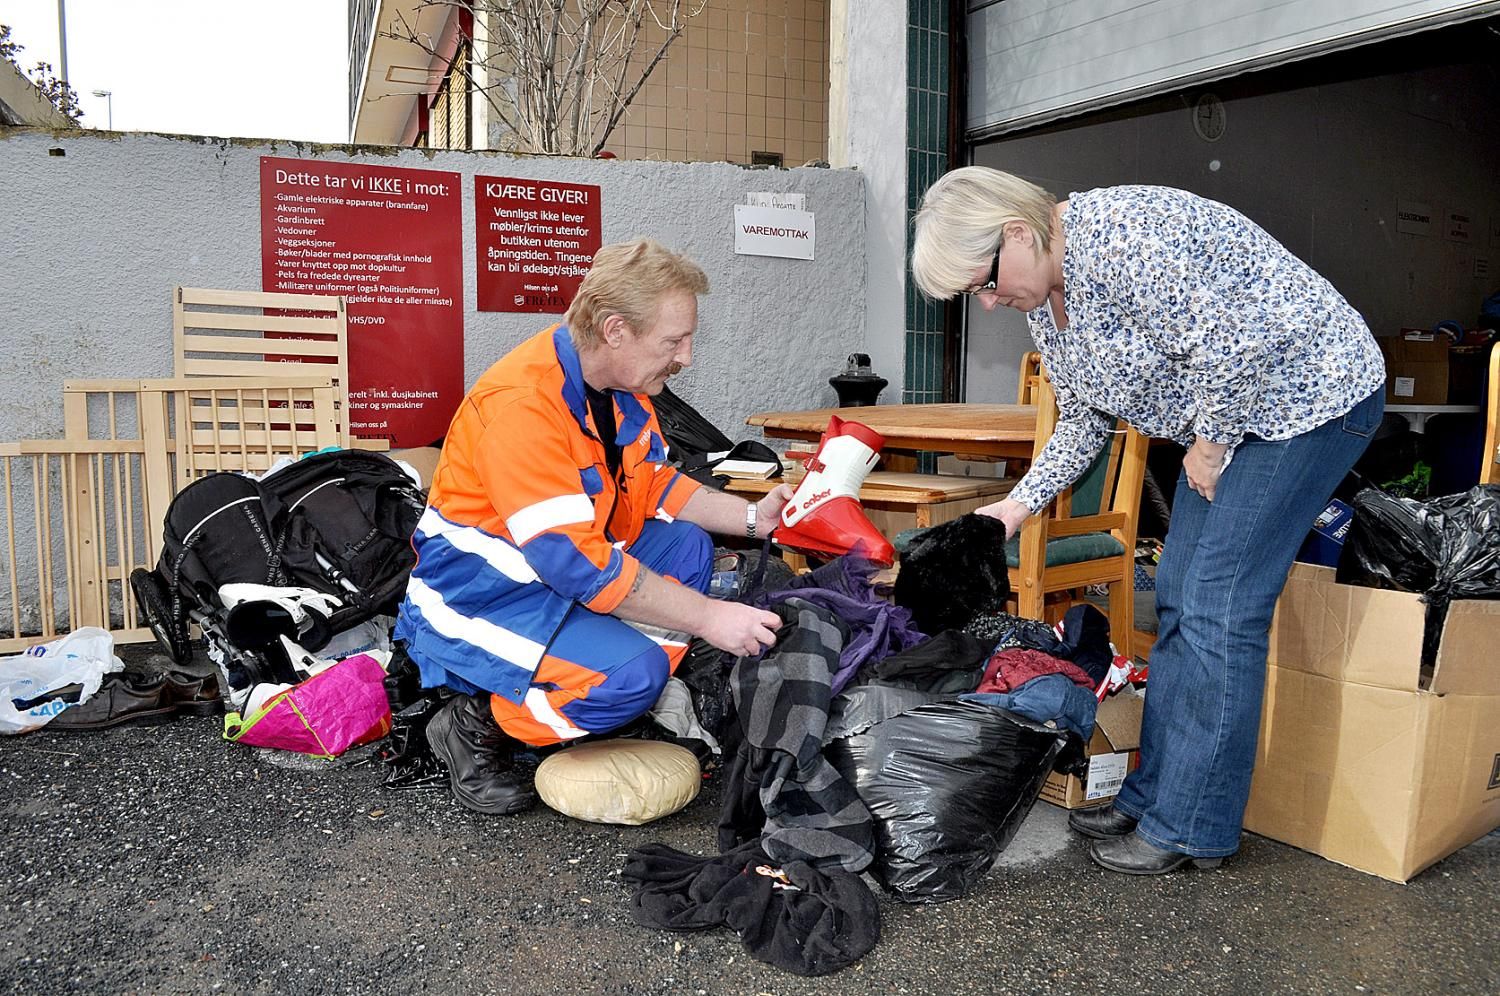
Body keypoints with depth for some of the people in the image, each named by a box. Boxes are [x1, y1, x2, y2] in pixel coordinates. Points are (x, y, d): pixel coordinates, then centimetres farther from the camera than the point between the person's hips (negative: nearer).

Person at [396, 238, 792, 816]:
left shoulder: (622, 383, 0)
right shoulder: (521, 402, -28)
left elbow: (651, 484, 14)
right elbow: (576, 563, -31)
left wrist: (753, 518, 0)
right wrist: (707, 618, -27)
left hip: (549, 578, 9)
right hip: (474, 591, -9)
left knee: (688, 548, 2)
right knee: (633, 672, -27)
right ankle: (474, 725, -3)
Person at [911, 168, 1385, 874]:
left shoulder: (1118, 240, -27)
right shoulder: (1042, 297, 4)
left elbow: (1232, 343, -30)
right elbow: (1085, 419, 12)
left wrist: (1210, 445, -16)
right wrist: (1020, 503, 4)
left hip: (1310, 390, -10)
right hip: (1227, 413, 10)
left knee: (1217, 607, -11)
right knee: (1178, 598, 8)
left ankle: (1191, 827, 0)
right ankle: (1153, 795, 18)